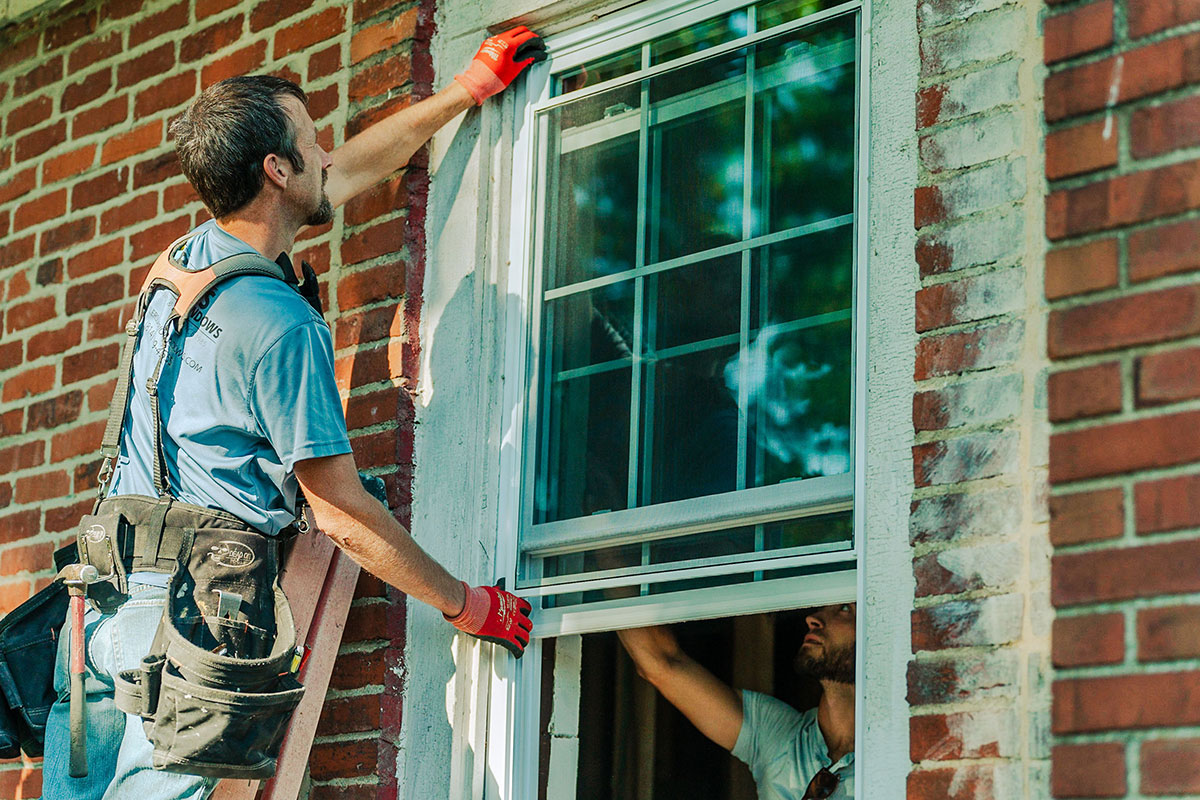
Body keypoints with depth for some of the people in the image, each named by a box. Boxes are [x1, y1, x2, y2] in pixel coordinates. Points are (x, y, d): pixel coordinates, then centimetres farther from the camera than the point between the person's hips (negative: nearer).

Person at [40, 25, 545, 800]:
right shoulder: (281, 326, -14)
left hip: (102, 595, 9)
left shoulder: (191, 256, 12)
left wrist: (470, 87, 37)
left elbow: (356, 167, 27)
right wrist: (467, 604, 2)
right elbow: (344, 514, -10)